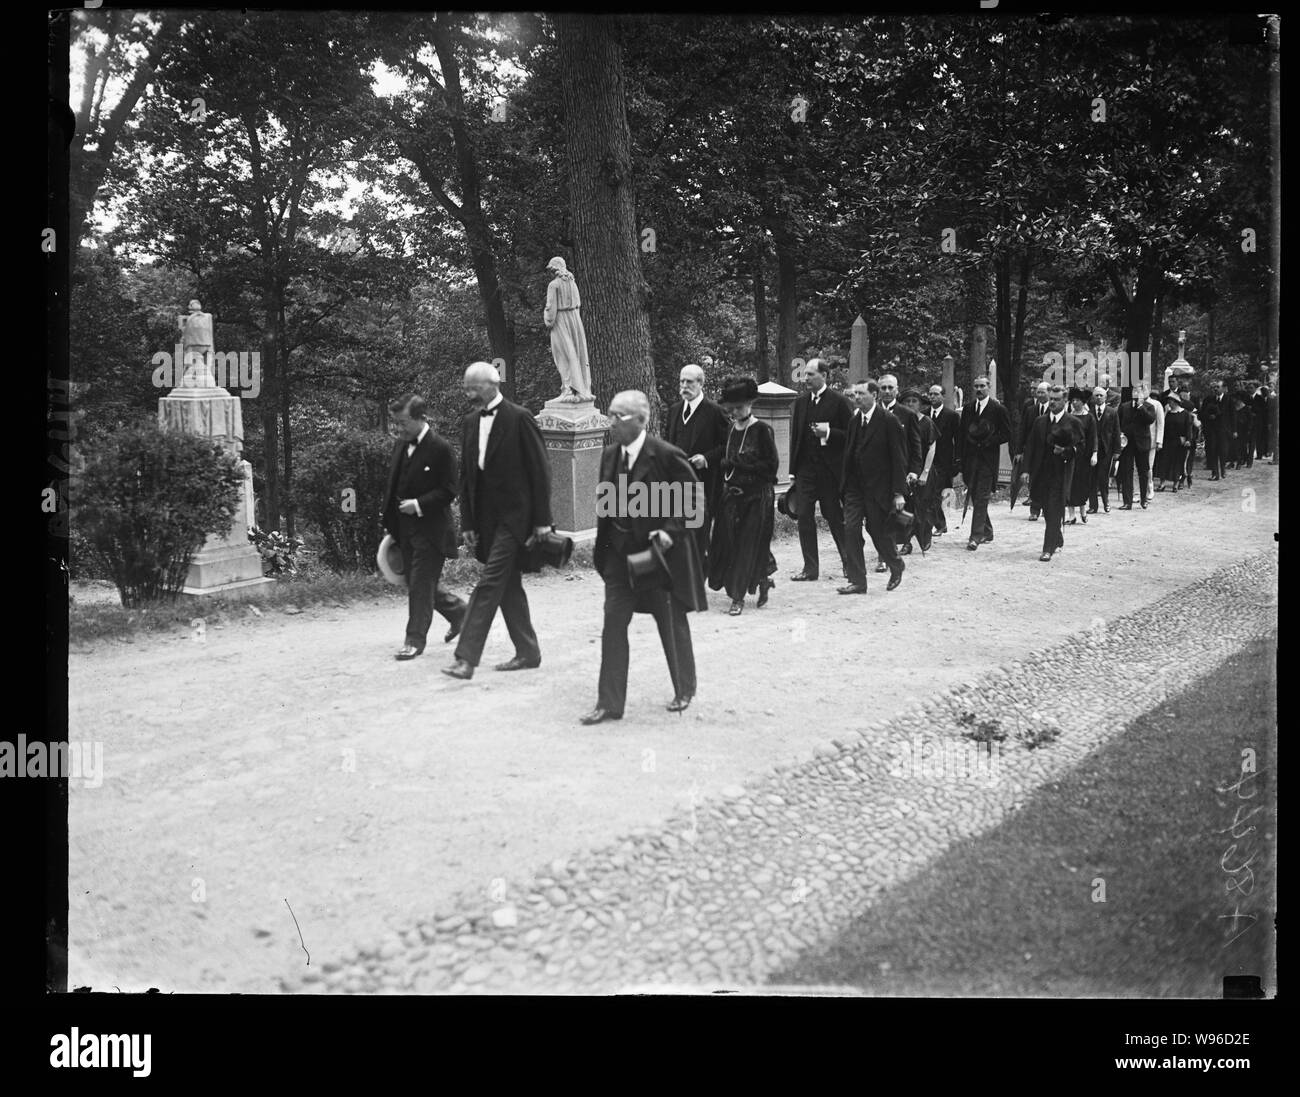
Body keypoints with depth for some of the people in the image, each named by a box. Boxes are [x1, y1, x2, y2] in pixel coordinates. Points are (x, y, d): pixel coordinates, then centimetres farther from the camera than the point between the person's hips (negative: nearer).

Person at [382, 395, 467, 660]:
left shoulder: (441, 448, -12)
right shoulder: (401, 446, 11)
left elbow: (449, 491, -13)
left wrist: (419, 504, -21)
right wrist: (390, 523, 12)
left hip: (430, 529, -8)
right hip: (405, 529, 8)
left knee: (420, 585, -5)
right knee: (415, 583, 13)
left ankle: (415, 639, 4)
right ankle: (458, 611, 33)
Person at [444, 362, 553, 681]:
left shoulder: (518, 418, -9)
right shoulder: (470, 422, 11)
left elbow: (539, 469, -9)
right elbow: (466, 475, 14)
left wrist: (542, 519, -11)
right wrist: (467, 522, 9)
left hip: (513, 516, -7)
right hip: (485, 518, 7)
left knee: (490, 583, -11)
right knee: (508, 586, 12)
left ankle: (466, 658, -12)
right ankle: (528, 653, 22)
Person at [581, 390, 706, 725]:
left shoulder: (666, 455, -16)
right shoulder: (610, 455, 3)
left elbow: (693, 495, -11)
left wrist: (670, 530, -20)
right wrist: (604, 543, 6)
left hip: (660, 551, -5)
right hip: (620, 552, 6)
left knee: (672, 624, 9)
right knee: (613, 622, 0)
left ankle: (684, 691, 30)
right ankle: (609, 703, 4)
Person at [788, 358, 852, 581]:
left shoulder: (839, 402, -5)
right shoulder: (801, 401, 10)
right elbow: (795, 435, 14)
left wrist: (829, 433, -20)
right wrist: (794, 468, 8)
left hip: (830, 469, -5)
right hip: (805, 467, 5)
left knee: (834, 516, 3)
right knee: (804, 517, 1)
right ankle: (810, 568, 7)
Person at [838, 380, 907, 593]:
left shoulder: (890, 421, -9)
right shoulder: (853, 421, 10)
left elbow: (899, 458, -10)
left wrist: (899, 492, -13)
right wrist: (843, 483, 8)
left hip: (878, 487, -5)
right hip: (854, 486, 5)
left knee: (879, 531, 4)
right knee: (851, 530, -4)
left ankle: (896, 567, 32)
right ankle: (857, 581, 1)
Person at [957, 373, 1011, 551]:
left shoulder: (998, 409, -2)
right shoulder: (968, 408, 12)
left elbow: (1007, 433, -1)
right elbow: (961, 433, 13)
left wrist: (988, 441, -14)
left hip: (987, 460, -5)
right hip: (970, 459, 5)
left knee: (981, 498, -10)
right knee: (975, 497, 10)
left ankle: (976, 537, -13)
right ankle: (987, 532, 25)